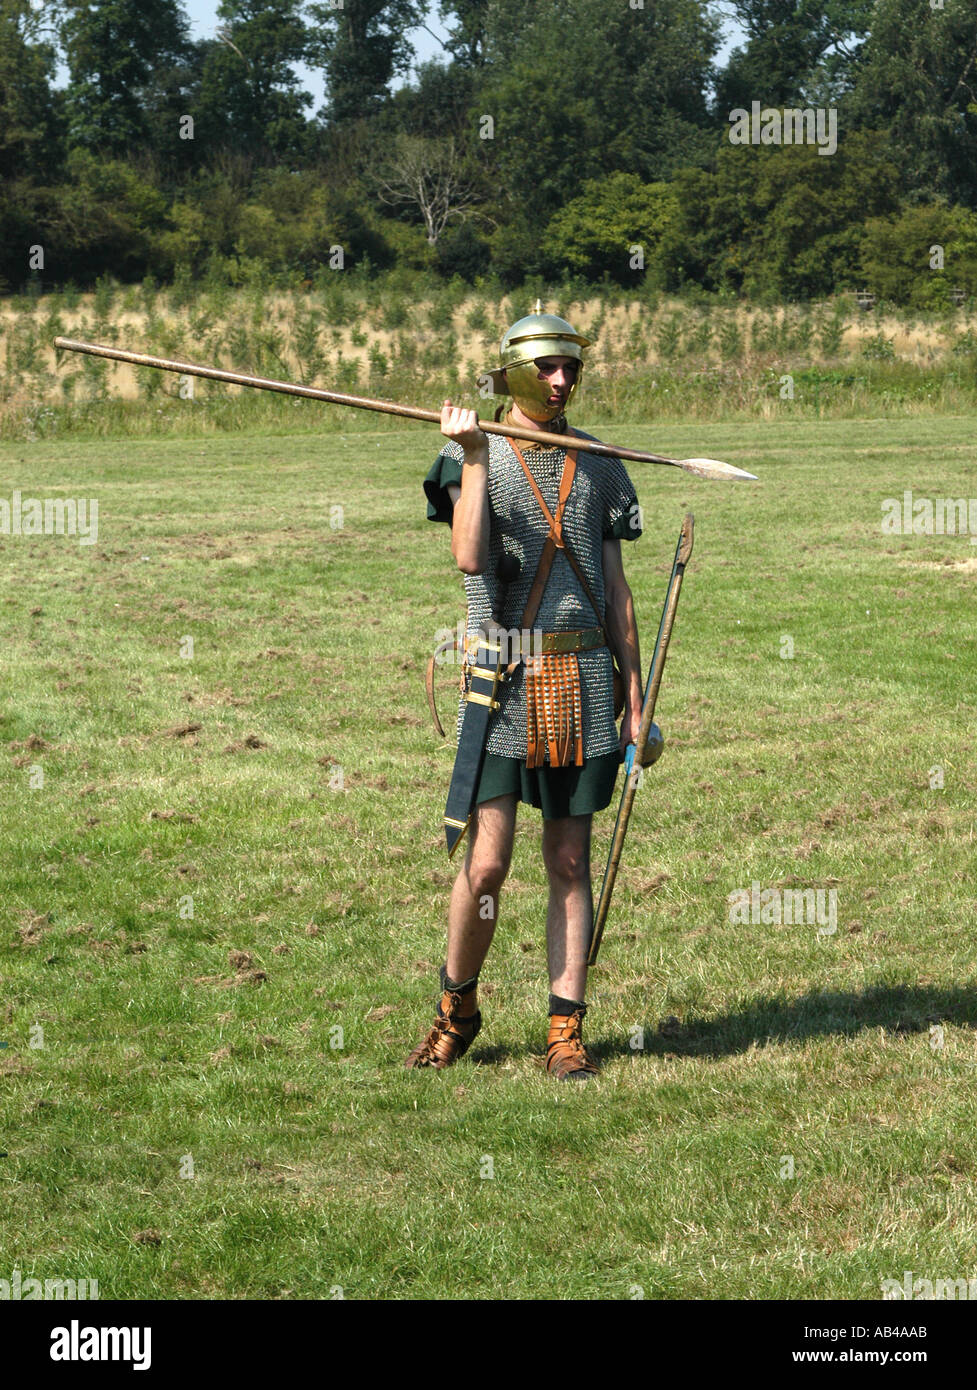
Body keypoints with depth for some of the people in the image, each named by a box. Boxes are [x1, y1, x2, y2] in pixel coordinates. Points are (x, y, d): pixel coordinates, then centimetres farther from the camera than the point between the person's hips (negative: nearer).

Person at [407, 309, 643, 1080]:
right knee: (487, 864, -6)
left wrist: (635, 701, 9)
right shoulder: (470, 456, 3)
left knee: (570, 863, 4)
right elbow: (470, 559, -14)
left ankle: (567, 1031, 7)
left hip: (583, 679, 3)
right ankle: (457, 1009, 14)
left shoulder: (598, 465, 12)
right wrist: (477, 458, -18)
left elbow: (617, 592, 13)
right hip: (503, 677, -2)